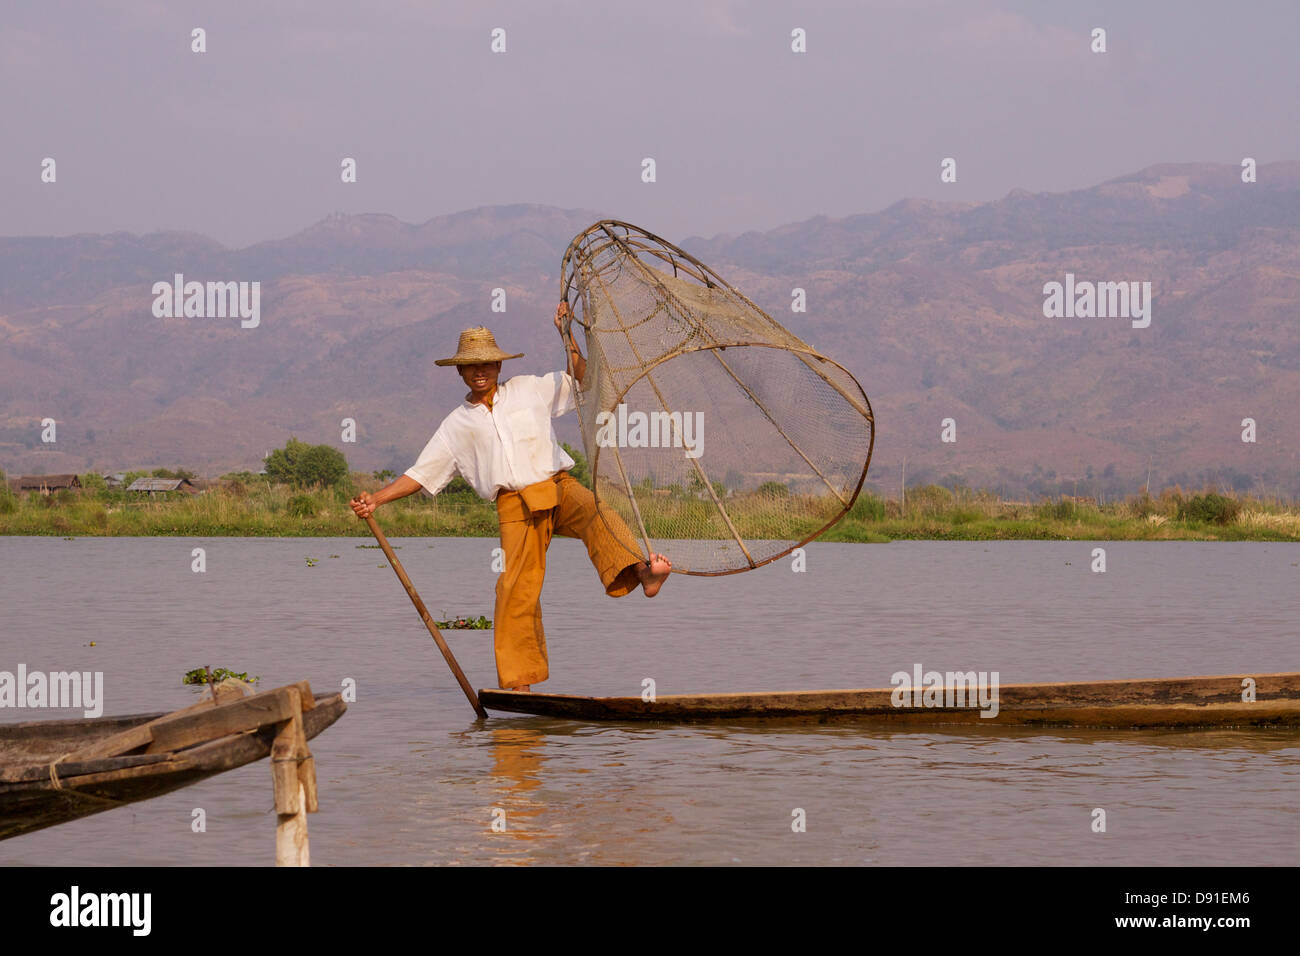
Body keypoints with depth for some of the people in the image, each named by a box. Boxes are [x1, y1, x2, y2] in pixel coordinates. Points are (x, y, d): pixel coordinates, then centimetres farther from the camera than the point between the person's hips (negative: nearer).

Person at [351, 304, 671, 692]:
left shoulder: (528, 389, 17)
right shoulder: (457, 425, 17)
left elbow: (581, 378, 19)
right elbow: (420, 474, 17)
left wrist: (567, 335, 7)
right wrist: (375, 499, 6)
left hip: (559, 487, 0)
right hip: (515, 507, 0)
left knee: (596, 514, -33)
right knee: (516, 589, -12)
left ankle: (641, 573, -56)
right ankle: (519, 680, -9)